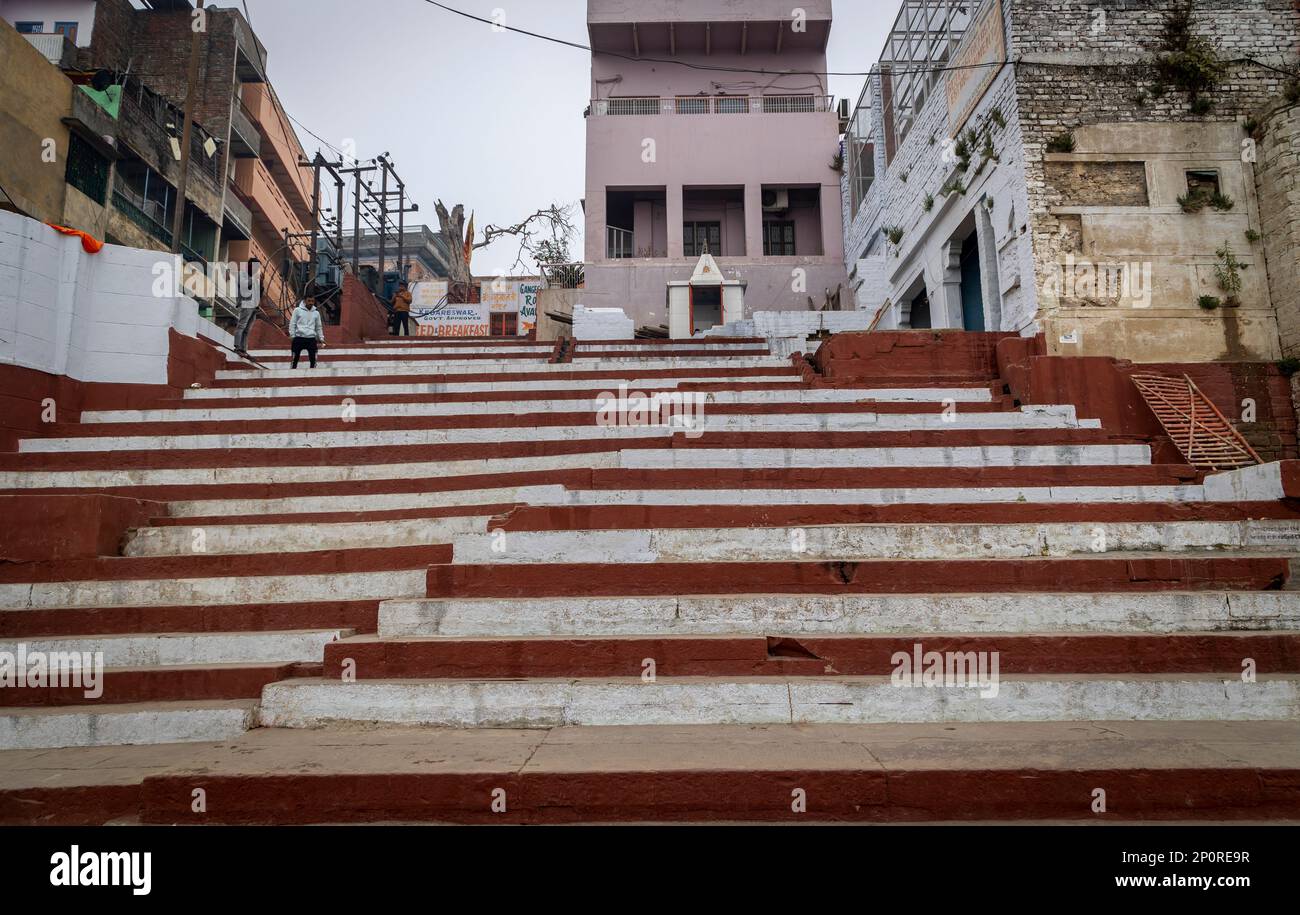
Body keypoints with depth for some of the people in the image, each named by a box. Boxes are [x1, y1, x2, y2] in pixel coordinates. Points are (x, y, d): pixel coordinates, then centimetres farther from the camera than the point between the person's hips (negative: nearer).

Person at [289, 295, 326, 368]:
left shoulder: (316, 313, 11)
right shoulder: (297, 310, 3)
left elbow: (319, 327, 17)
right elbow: (292, 324, 3)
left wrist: (321, 338, 11)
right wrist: (292, 336, -3)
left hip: (311, 339, 2)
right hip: (299, 338, -2)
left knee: (313, 359, 2)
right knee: (295, 359, 1)